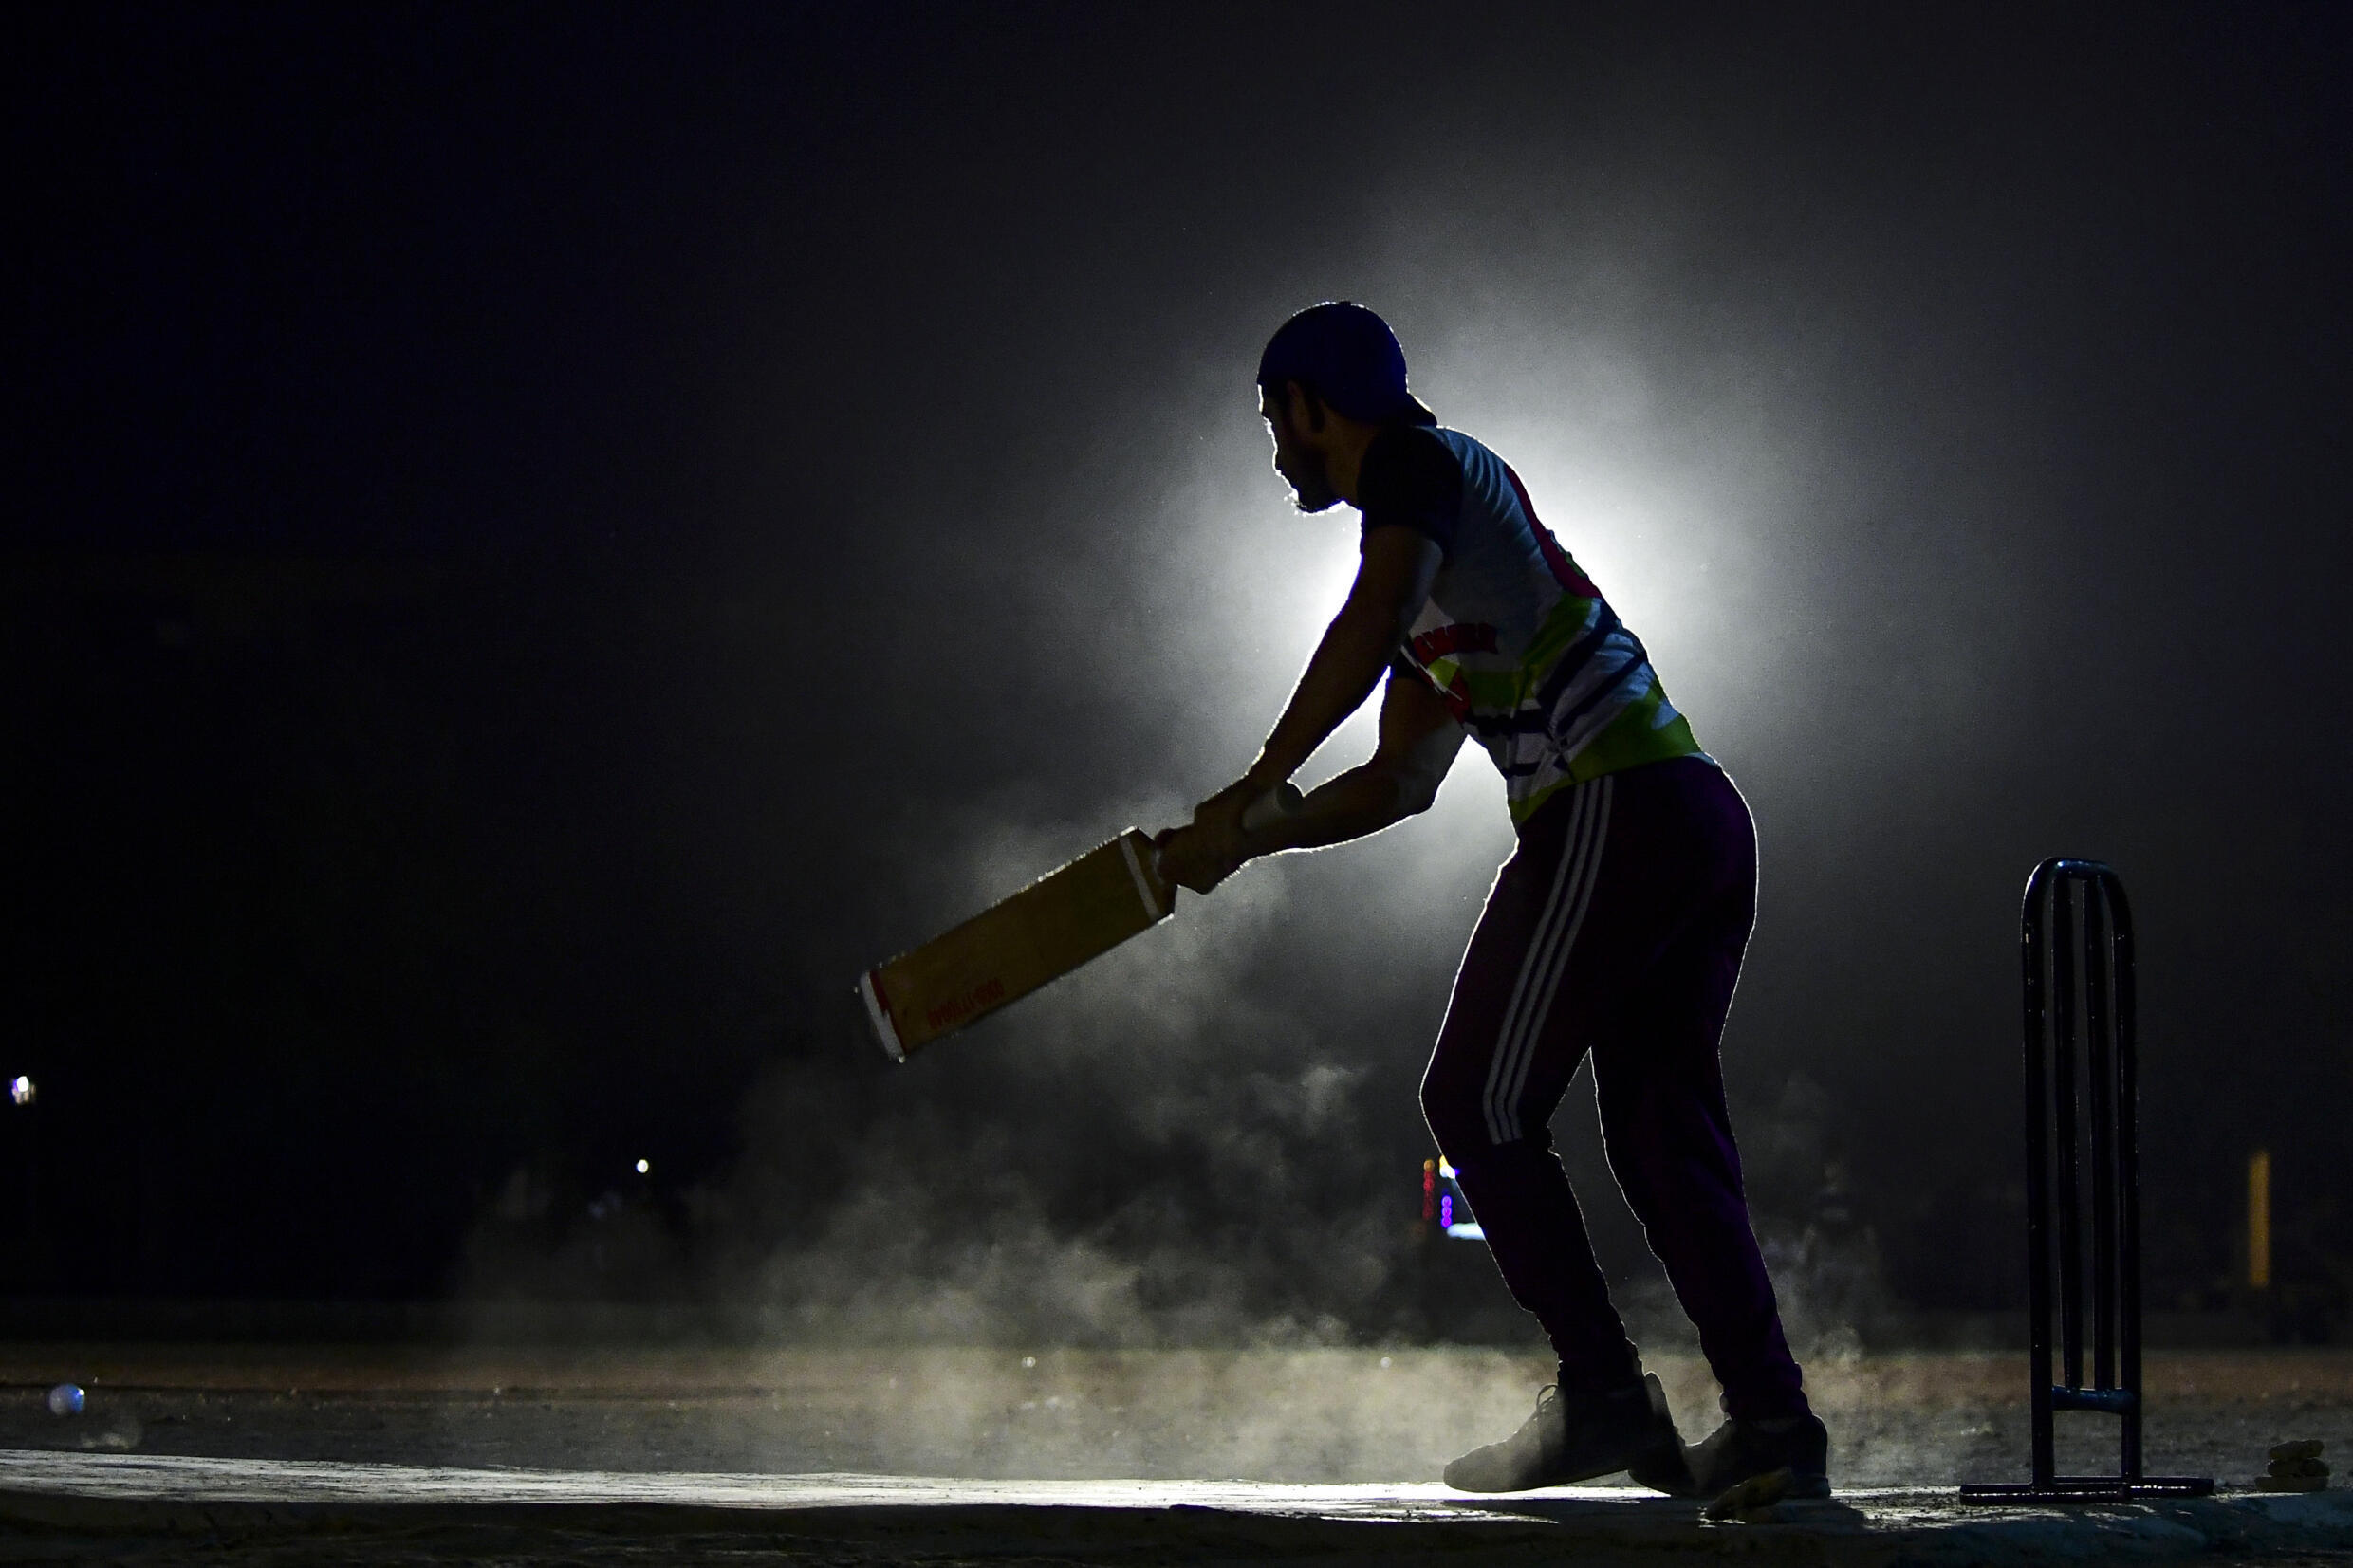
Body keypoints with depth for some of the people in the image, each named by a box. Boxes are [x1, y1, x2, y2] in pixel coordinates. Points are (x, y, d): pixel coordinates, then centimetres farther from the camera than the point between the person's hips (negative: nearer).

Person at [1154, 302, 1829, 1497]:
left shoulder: (1418, 459, 2)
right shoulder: (1433, 557, 30)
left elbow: (1367, 628, -18)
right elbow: (1405, 779, 34)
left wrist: (1251, 792, -14)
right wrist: (1245, 844, 28)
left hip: (1612, 809, -9)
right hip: (1705, 817, 9)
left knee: (1478, 1101, -3)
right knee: (1662, 1132, 7)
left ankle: (1600, 1396, -7)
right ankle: (1771, 1424, 1)